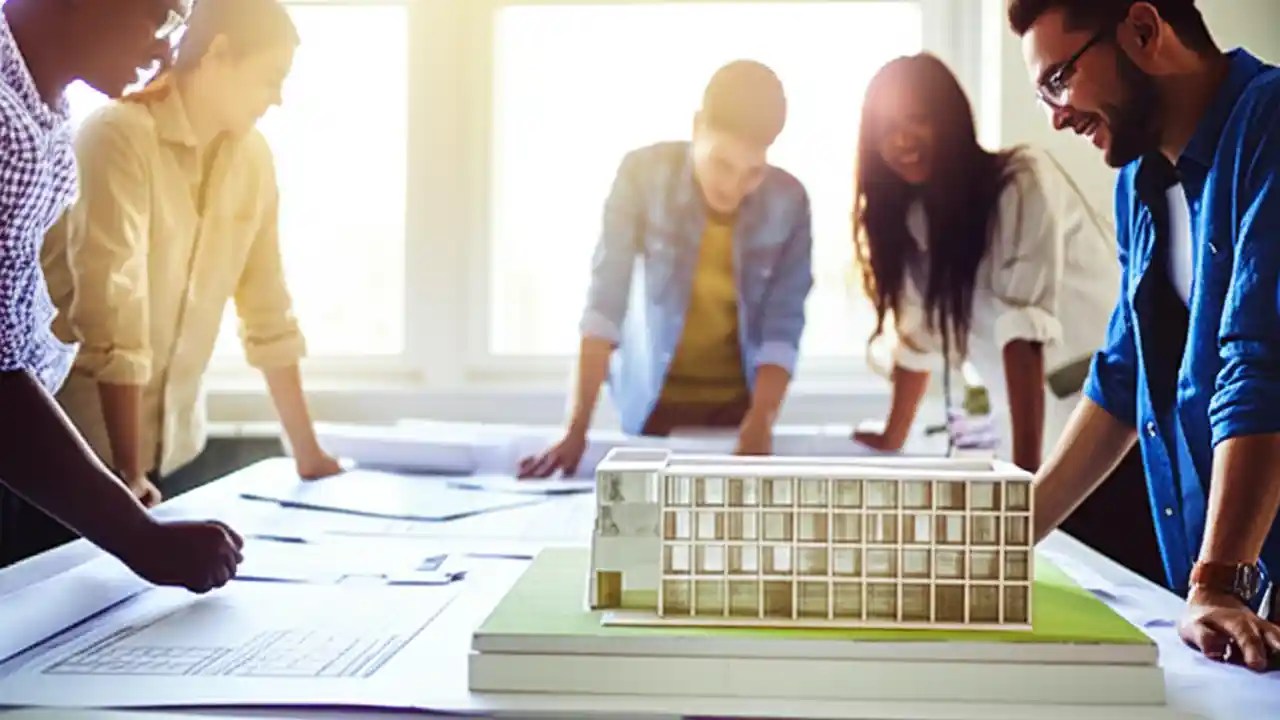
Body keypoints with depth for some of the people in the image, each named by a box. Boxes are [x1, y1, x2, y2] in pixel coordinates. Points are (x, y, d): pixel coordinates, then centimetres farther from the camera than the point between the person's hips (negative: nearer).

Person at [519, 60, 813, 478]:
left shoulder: (788, 203, -14)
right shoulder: (643, 174, -18)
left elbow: (782, 328, -13)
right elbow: (605, 302, -22)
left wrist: (760, 423, -30)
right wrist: (577, 429, -27)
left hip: (737, 407, 1)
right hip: (651, 403, -1)